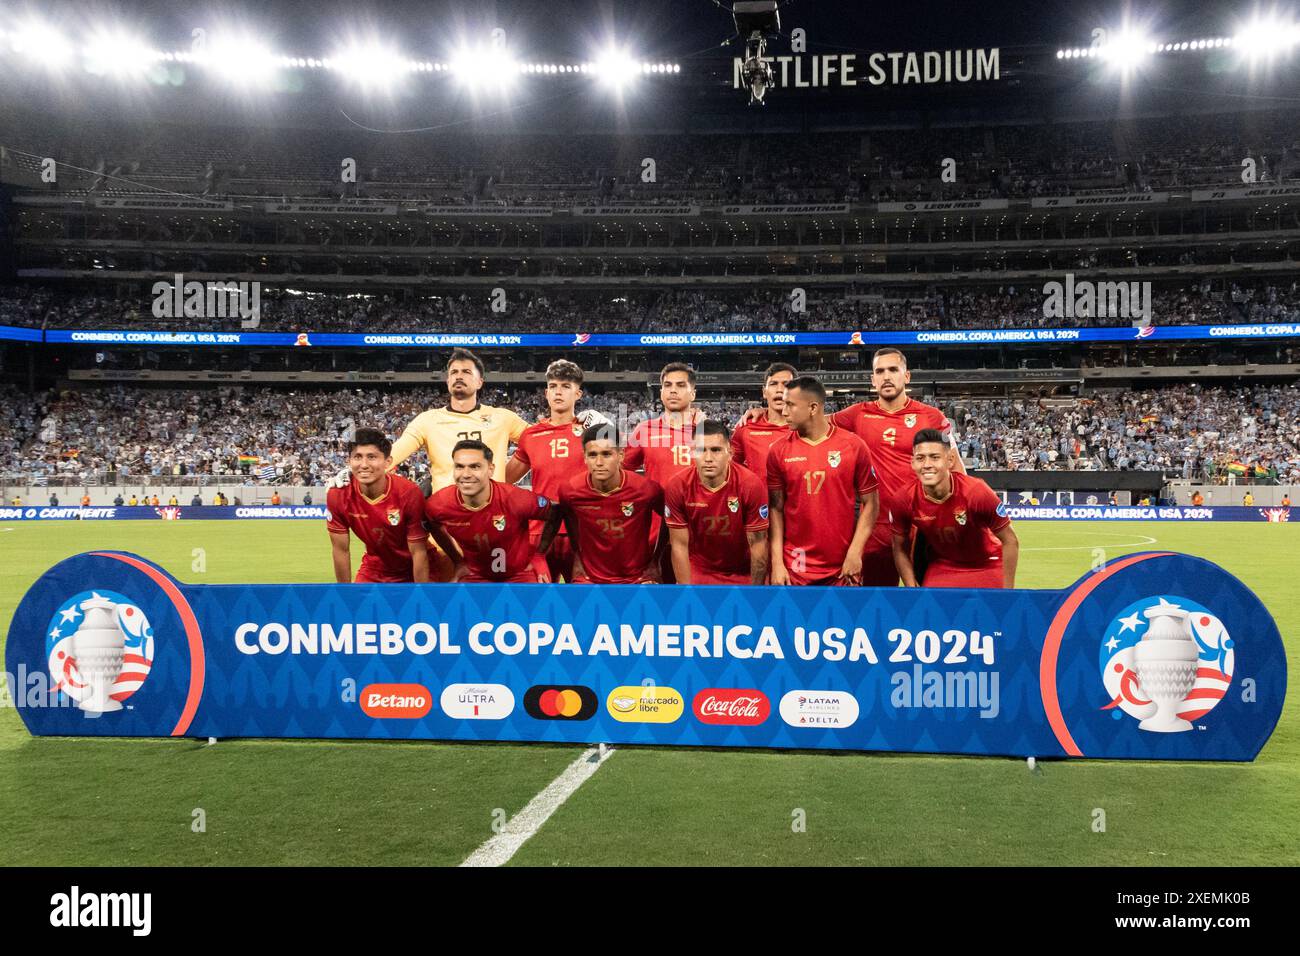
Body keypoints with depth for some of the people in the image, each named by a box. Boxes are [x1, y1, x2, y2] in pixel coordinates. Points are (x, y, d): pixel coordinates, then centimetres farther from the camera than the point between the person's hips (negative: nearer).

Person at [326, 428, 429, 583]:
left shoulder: (409, 493, -26)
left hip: (412, 573, -2)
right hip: (372, 573, 2)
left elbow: (418, 553, -20)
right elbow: (340, 550, -9)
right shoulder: (338, 495, -19)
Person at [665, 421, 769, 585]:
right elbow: (679, 545, -10)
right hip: (697, 573, 1)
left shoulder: (751, 485, -21)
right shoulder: (677, 487, -17)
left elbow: (758, 544, -14)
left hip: (744, 573, 0)